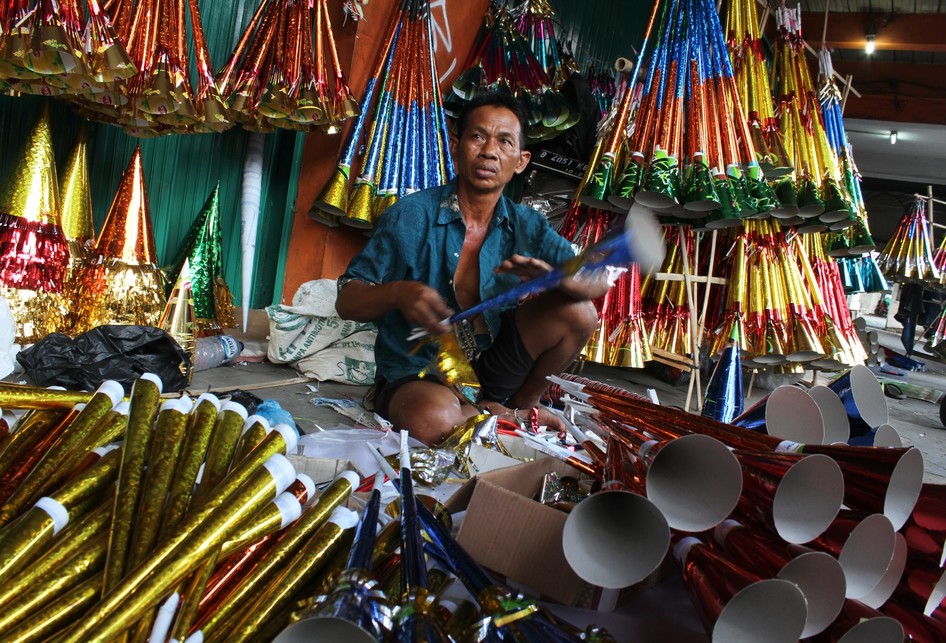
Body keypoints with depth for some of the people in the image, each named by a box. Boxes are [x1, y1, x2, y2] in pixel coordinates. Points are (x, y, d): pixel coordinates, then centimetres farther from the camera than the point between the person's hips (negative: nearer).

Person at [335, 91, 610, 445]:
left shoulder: (526, 226, 1)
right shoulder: (411, 216, -11)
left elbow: (599, 281, -6)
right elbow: (346, 301, -10)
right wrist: (398, 293, -32)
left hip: (489, 364, 4)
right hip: (415, 375, -3)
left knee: (578, 312, -14)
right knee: (433, 419, -38)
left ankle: (522, 403, 7)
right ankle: (506, 418, -4)